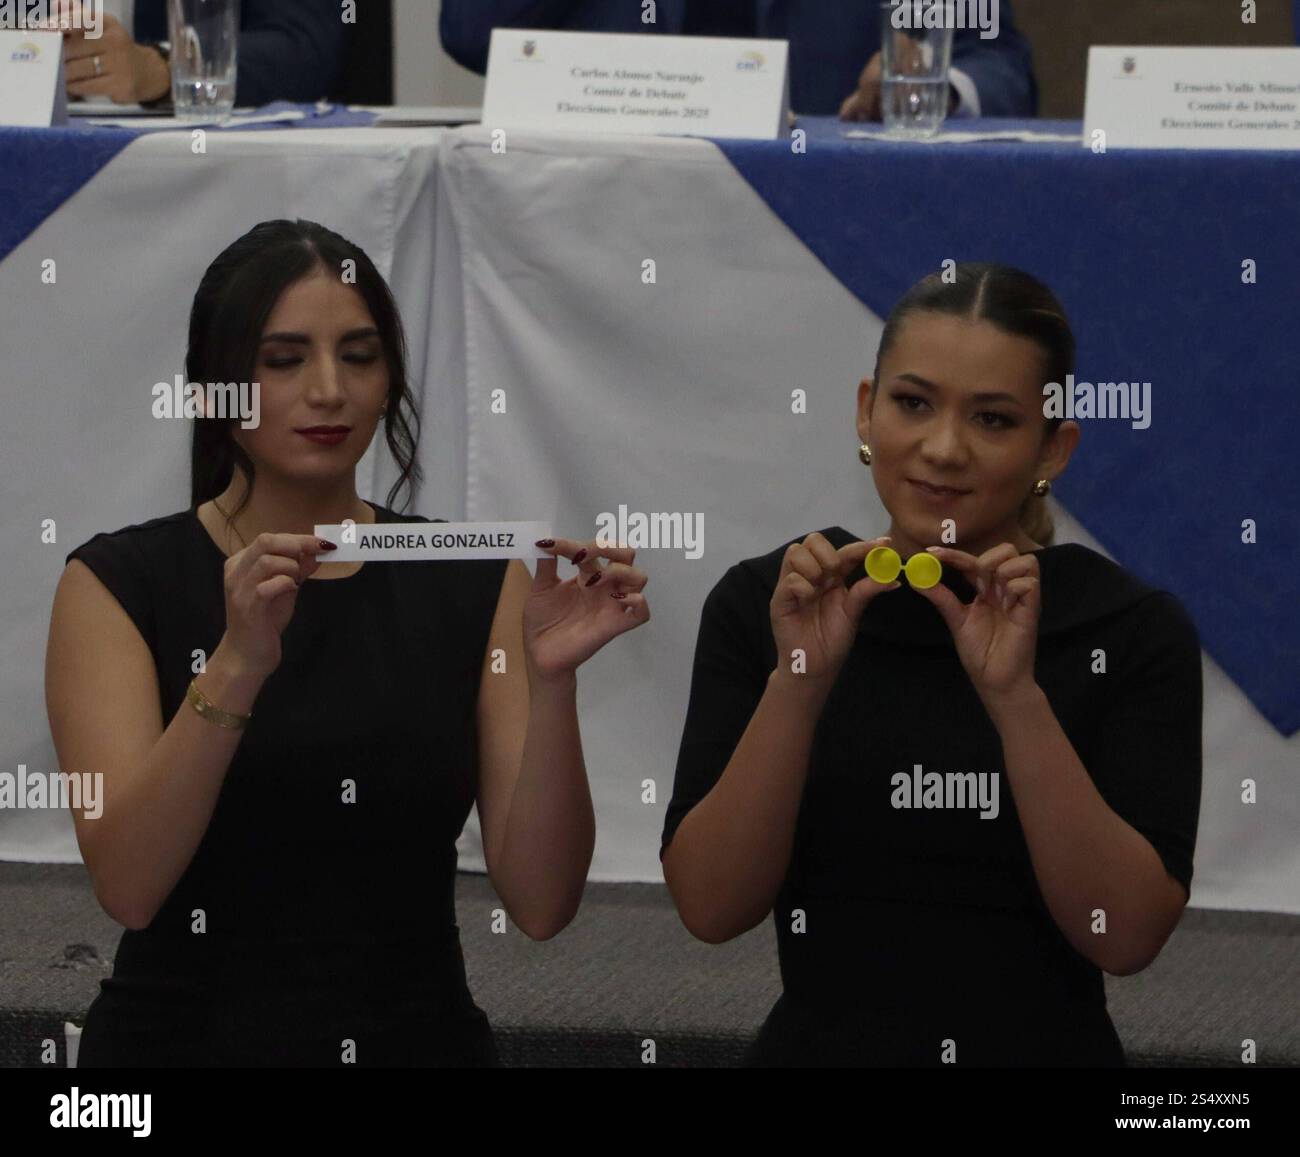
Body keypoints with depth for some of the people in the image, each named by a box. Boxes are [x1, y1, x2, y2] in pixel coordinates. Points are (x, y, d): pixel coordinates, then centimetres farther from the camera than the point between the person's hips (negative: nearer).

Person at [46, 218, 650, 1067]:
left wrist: (551, 681, -23)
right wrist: (237, 664, -30)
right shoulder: (121, 584, -5)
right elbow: (129, 885, -18)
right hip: (186, 1039, -2)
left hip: (421, 1040, 2)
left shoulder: (472, 586, 1)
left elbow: (541, 901, -9)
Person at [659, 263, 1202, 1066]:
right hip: (821, 1046, 1)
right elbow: (710, 907, -7)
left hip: (1047, 1049, -1)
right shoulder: (763, 603, 0)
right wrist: (797, 683, -18)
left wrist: (1015, 697, -20)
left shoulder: (1133, 629, -3)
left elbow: (1127, 935, -12)